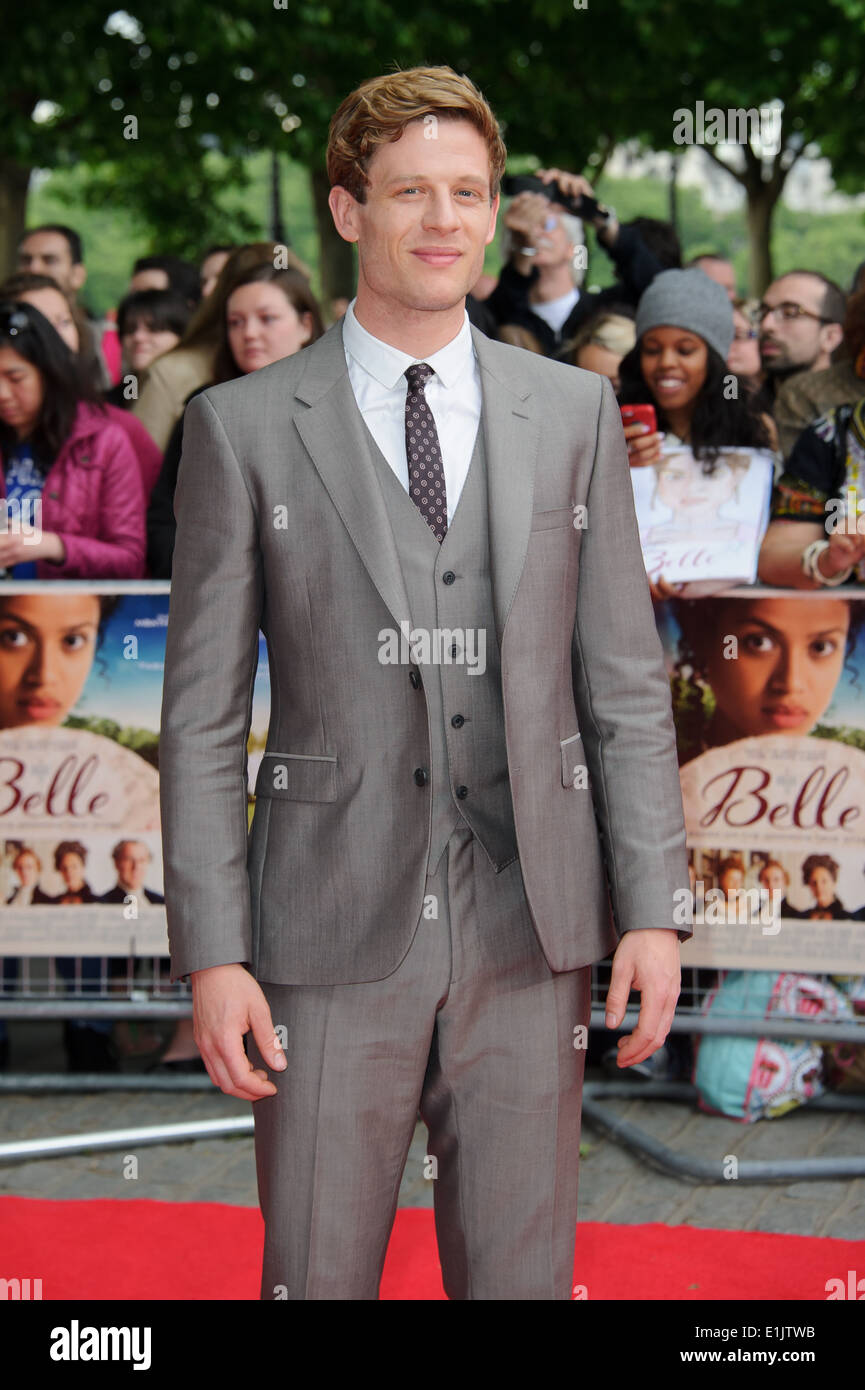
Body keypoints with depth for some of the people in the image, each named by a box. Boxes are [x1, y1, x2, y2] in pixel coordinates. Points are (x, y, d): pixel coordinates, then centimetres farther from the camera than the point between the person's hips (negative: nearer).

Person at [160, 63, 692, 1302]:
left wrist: (653, 909, -1)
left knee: (524, 1275, 9)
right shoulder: (245, 427, 1)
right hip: (334, 934, -2)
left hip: (528, 937, 2)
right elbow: (202, 714, 0)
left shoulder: (573, 413, 7)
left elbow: (626, 681, 7)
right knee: (316, 1277, 5)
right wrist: (212, 954, -6)